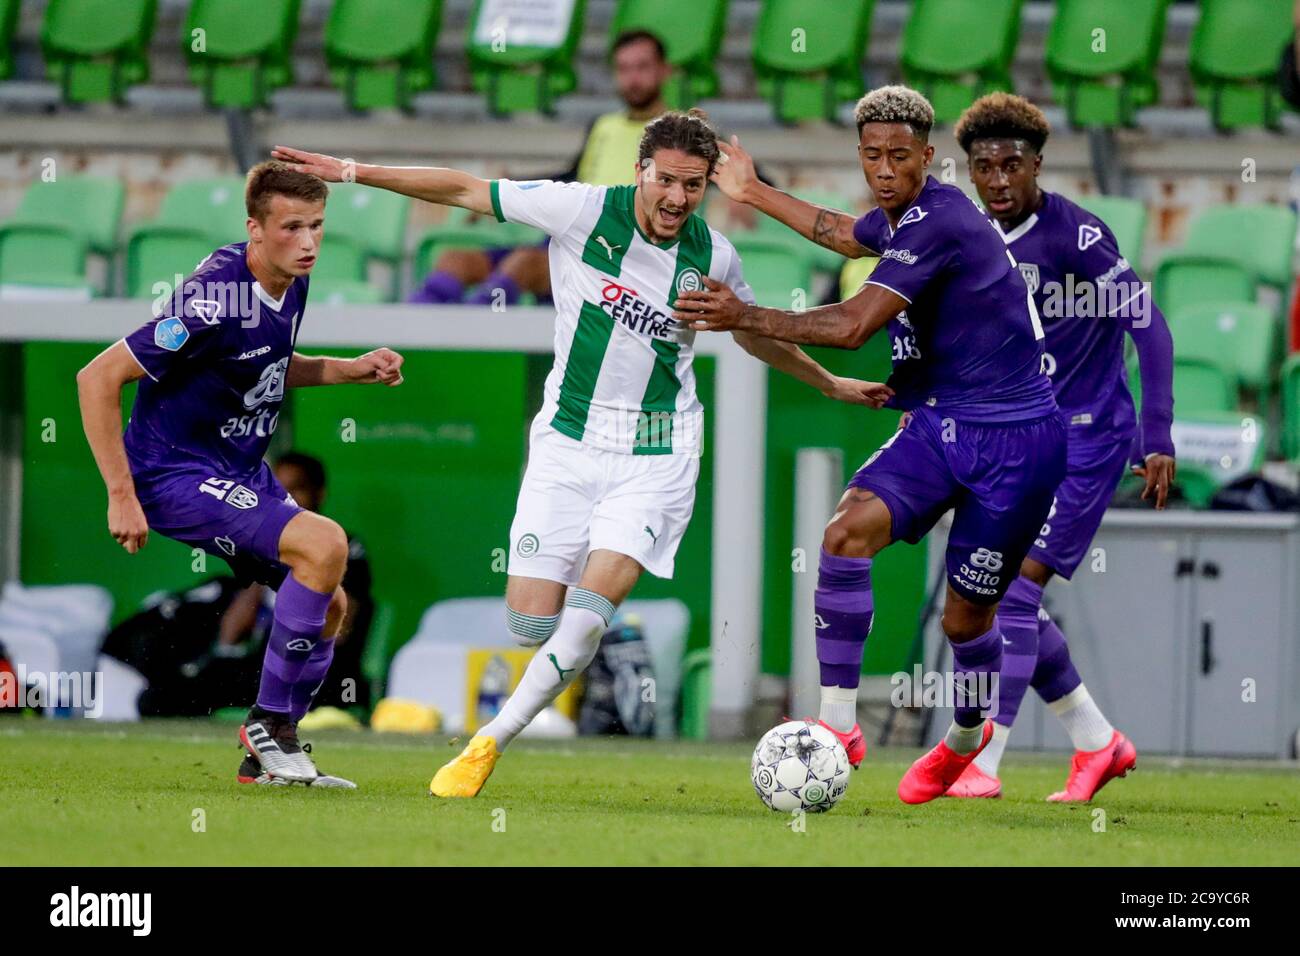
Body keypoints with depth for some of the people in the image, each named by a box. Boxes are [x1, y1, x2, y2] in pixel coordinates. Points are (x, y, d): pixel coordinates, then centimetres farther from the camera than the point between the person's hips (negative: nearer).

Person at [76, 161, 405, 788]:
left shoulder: (290, 285, 0)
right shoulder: (215, 301, -26)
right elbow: (98, 378, -24)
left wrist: (351, 370, 6)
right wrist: (121, 496, -23)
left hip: (243, 472, 9)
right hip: (178, 473, -9)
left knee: (330, 603, 7)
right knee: (325, 545, -24)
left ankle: (270, 751, 20)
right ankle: (270, 722, -11)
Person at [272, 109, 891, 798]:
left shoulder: (713, 257, -1)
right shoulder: (583, 210, -9)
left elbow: (755, 334, 21)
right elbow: (466, 191, -3)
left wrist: (832, 385, 31)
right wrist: (352, 172, -5)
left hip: (656, 454, 0)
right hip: (567, 443, 0)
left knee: (589, 610, -17)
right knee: (530, 623, -6)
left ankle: (490, 742, -4)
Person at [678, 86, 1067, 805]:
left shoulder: (939, 223, -22)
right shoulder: (900, 216, 7)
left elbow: (853, 325, -26)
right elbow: (848, 235, 35)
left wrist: (747, 318, -25)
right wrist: (754, 194, 42)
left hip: (1014, 441, -8)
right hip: (937, 423, 8)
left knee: (965, 617, 2)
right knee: (847, 532, -18)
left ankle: (967, 737, 33)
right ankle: (838, 724, -16)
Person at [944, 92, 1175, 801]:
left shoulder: (1075, 234, -17)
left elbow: (1148, 327, -18)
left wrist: (1156, 440, -21)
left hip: (1087, 438, -8)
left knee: (1017, 587, -15)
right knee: (991, 593, 7)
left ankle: (982, 762, -13)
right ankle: (1097, 743, 20)